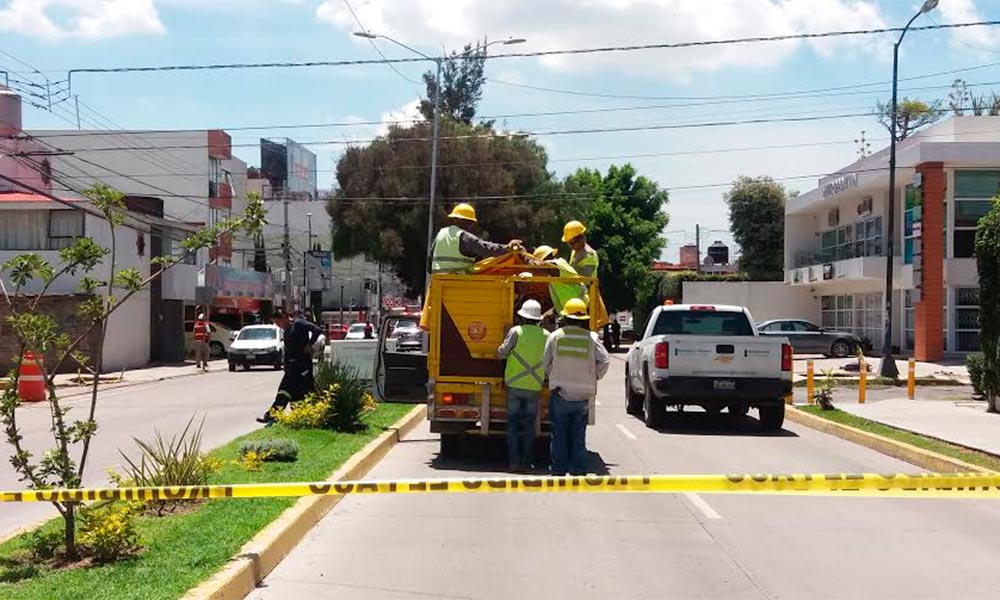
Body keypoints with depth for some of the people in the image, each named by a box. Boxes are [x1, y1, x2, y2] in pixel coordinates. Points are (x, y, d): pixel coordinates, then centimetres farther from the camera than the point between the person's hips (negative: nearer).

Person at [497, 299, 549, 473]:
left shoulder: (516, 331, -7)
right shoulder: (546, 336, 2)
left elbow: (501, 352, -4)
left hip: (514, 384, -2)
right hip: (534, 387, 2)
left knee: (513, 424, 5)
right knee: (529, 426, 10)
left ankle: (514, 462, 2)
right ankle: (526, 462, 10)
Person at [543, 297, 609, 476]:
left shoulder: (555, 336, -2)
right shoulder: (591, 338, -1)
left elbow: (546, 363, 3)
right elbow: (605, 360, -4)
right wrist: (594, 378, 10)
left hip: (560, 393, -1)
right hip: (583, 394, 1)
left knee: (559, 434, 7)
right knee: (579, 434, 10)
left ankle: (559, 469, 10)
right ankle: (579, 469, 11)